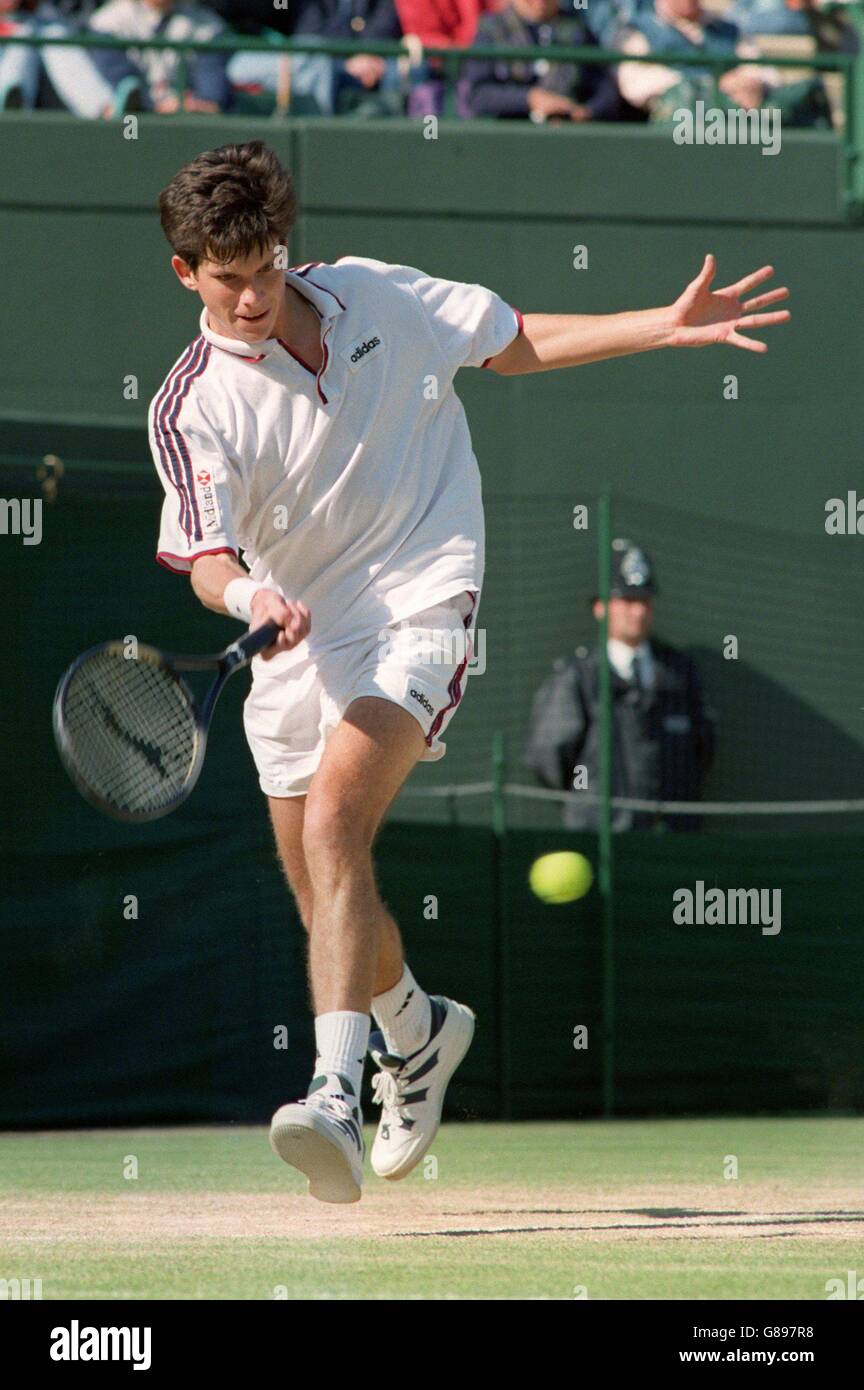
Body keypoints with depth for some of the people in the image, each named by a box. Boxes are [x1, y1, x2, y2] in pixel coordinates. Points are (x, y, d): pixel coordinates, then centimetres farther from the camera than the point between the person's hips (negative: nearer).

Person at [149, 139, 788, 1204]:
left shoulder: (374, 297, -1)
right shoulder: (193, 409, -8)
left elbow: (517, 345, 13)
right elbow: (207, 554, -19)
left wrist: (670, 326, 4)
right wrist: (251, 599, -42)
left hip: (418, 611, -2)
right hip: (299, 643, 2)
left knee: (333, 823, -26)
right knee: (327, 908, 11)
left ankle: (337, 1095, -38)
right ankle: (417, 1031, 45)